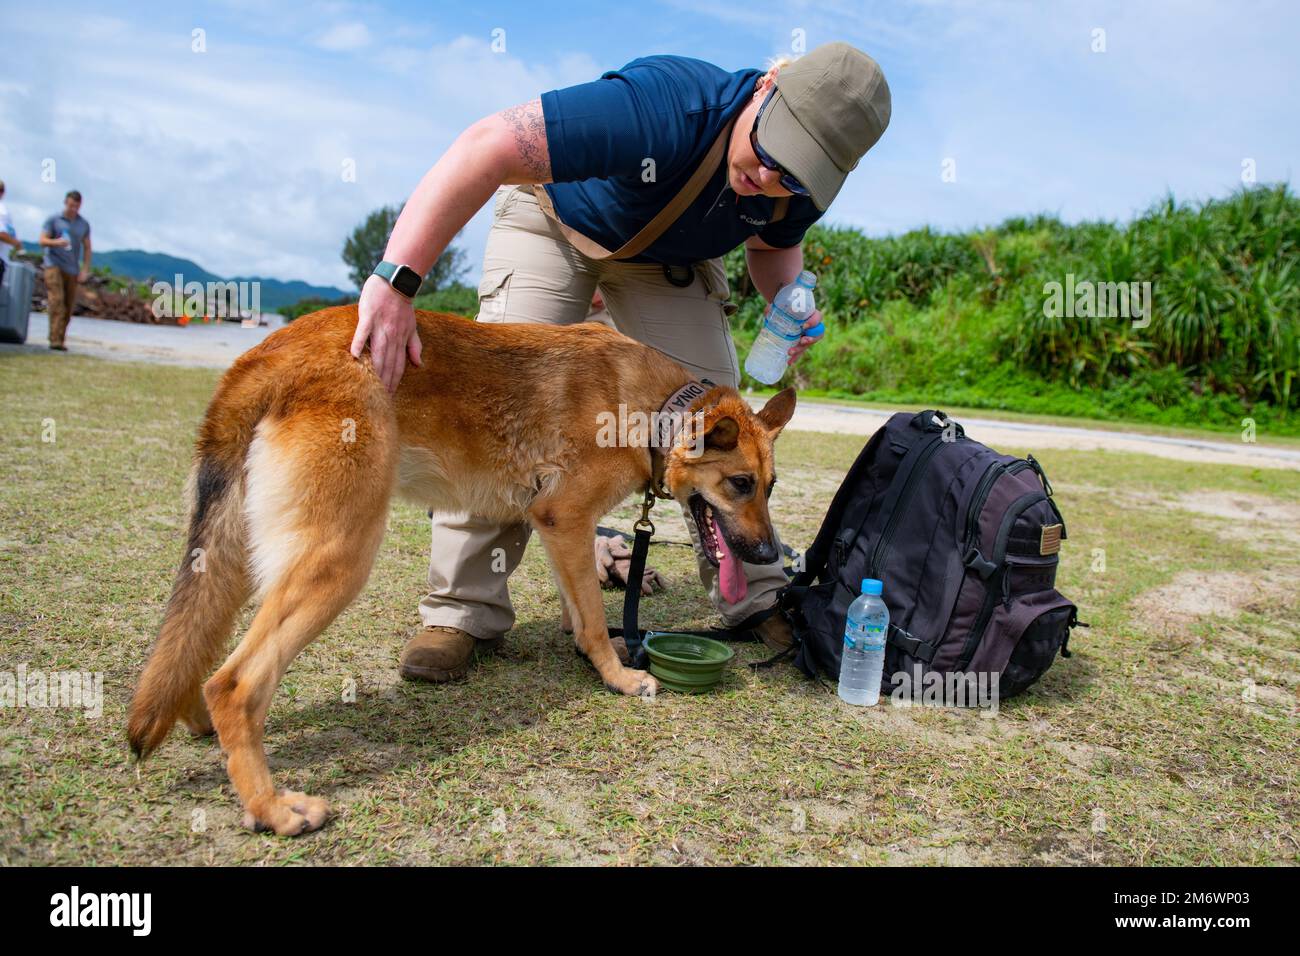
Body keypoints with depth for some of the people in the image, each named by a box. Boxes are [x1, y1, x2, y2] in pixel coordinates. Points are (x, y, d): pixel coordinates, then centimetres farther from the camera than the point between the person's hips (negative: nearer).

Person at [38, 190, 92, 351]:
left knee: (68, 307, 2)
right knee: (57, 301, -17)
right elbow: (43, 241, -1)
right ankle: (55, 340, -22)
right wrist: (56, 242, -23)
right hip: (54, 264, -3)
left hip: (72, 269, 3)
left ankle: (60, 339, 13)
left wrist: (85, 270, 4)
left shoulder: (84, 225, 12)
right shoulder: (53, 220, 4)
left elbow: (87, 248, 15)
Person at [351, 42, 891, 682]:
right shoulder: (661, 106, -42)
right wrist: (395, 281, -57)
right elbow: (485, 148, -49)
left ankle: (755, 597, 8)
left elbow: (773, 243, 4)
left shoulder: (799, 182, -22)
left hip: (669, 253, 4)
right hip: (554, 217, -4)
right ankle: (464, 608, -8)